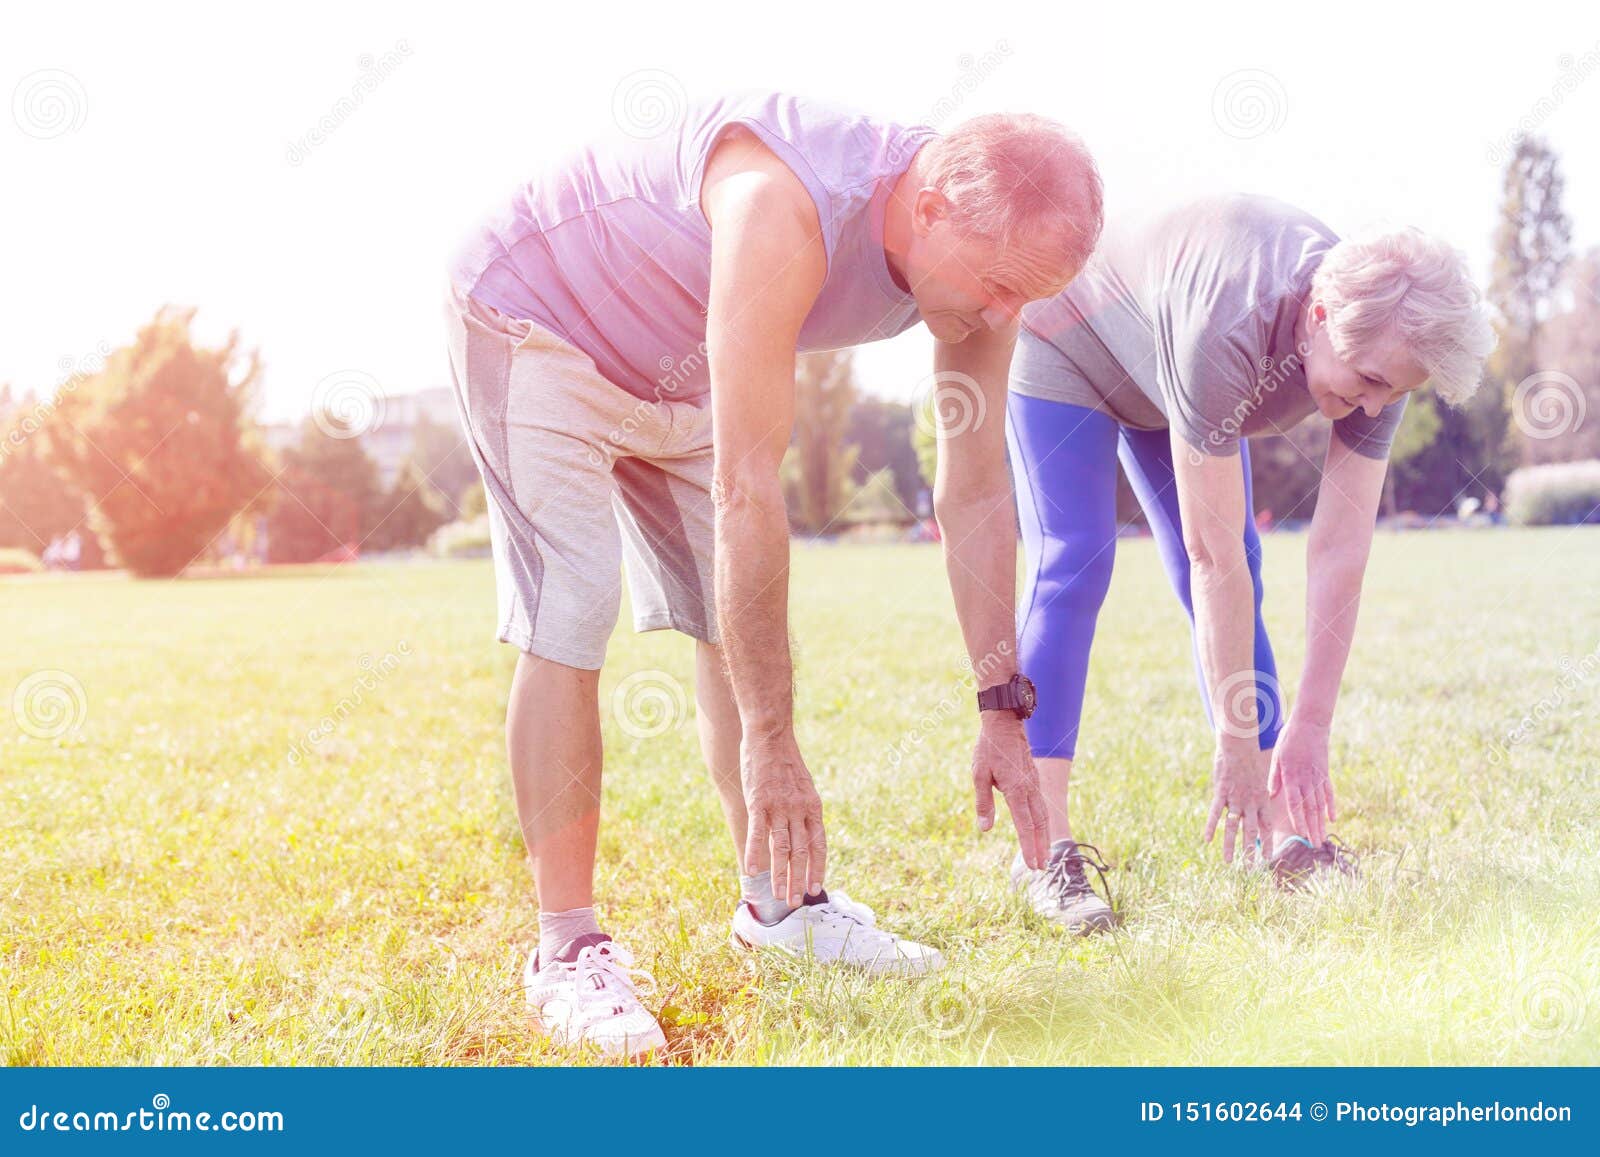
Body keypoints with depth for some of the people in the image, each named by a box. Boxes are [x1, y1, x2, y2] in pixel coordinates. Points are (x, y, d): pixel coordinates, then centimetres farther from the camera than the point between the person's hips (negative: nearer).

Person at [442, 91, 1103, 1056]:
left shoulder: (980, 254, -17)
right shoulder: (786, 211, -41)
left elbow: (977, 495, -9)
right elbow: (746, 488, -41)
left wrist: (1003, 711, -9)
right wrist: (771, 740, -37)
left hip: (674, 374, 7)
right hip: (530, 317, -7)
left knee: (741, 621, 3)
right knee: (570, 622, -17)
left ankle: (777, 900, 15)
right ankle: (567, 951, -9)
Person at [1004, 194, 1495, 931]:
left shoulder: (1381, 347, -25)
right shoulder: (1227, 331, -45)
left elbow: (1341, 554, -23)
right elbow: (1213, 554, -40)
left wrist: (1309, 727, -23)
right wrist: (1236, 742, -35)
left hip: (1162, 380, 6)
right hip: (1068, 342, -6)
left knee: (1238, 581, -2)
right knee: (1072, 566, -18)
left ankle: (1284, 834, 3)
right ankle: (1046, 850, -20)